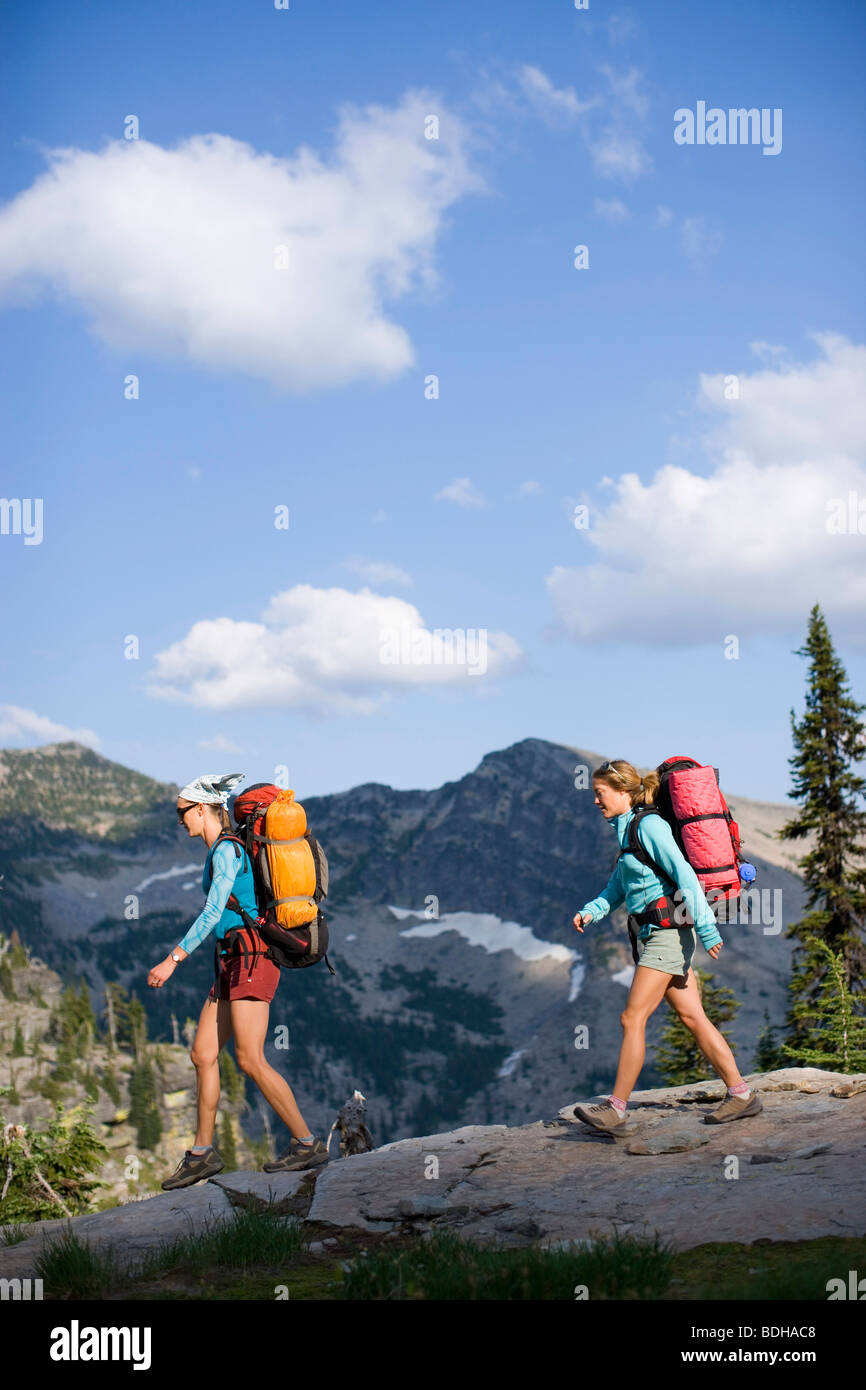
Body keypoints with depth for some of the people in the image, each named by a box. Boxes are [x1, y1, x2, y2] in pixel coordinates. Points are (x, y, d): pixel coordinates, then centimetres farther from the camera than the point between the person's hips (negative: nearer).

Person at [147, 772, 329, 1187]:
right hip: (233, 962, 10)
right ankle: (203, 1153, 15)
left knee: (251, 1060, -12)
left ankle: (308, 1144, -5)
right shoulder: (226, 848, 18)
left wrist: (173, 959, -23)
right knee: (202, 1053, 8)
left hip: (249, 957, -10)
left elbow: (212, 913, -22)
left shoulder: (225, 850, -12)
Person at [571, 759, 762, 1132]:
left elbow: (685, 876, -19)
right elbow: (617, 887, 22)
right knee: (692, 1017, 9)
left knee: (632, 1018, -9)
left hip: (667, 932, -10)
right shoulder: (627, 829, 16)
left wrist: (705, 927, -22)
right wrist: (591, 911, 5)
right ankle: (741, 1095, 13)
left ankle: (615, 1109, -5)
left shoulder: (648, 825, -13)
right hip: (656, 935, 10)